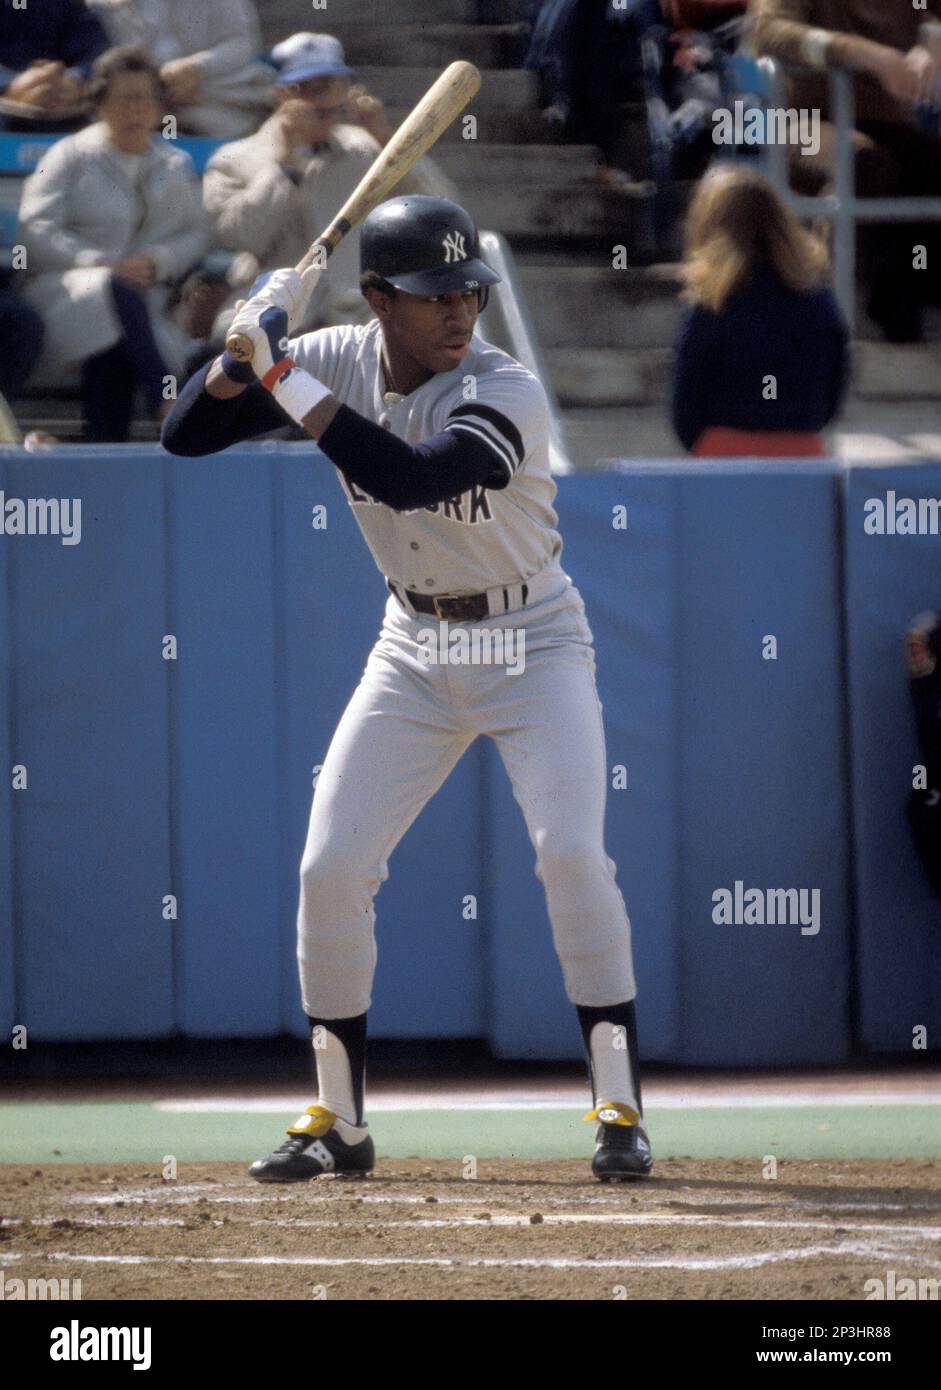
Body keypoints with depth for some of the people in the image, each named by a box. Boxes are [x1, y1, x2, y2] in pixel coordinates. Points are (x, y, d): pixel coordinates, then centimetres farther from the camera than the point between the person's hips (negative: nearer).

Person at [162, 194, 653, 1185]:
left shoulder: (507, 395, -25)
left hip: (532, 643, -4)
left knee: (571, 852, -21)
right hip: (415, 648, 4)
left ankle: (619, 1109, -10)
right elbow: (186, 433, -7)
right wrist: (245, 354, -27)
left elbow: (407, 478, -41)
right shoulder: (339, 361, -9)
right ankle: (338, 1122, 9)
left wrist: (284, 375, -39)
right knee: (330, 865, -4)